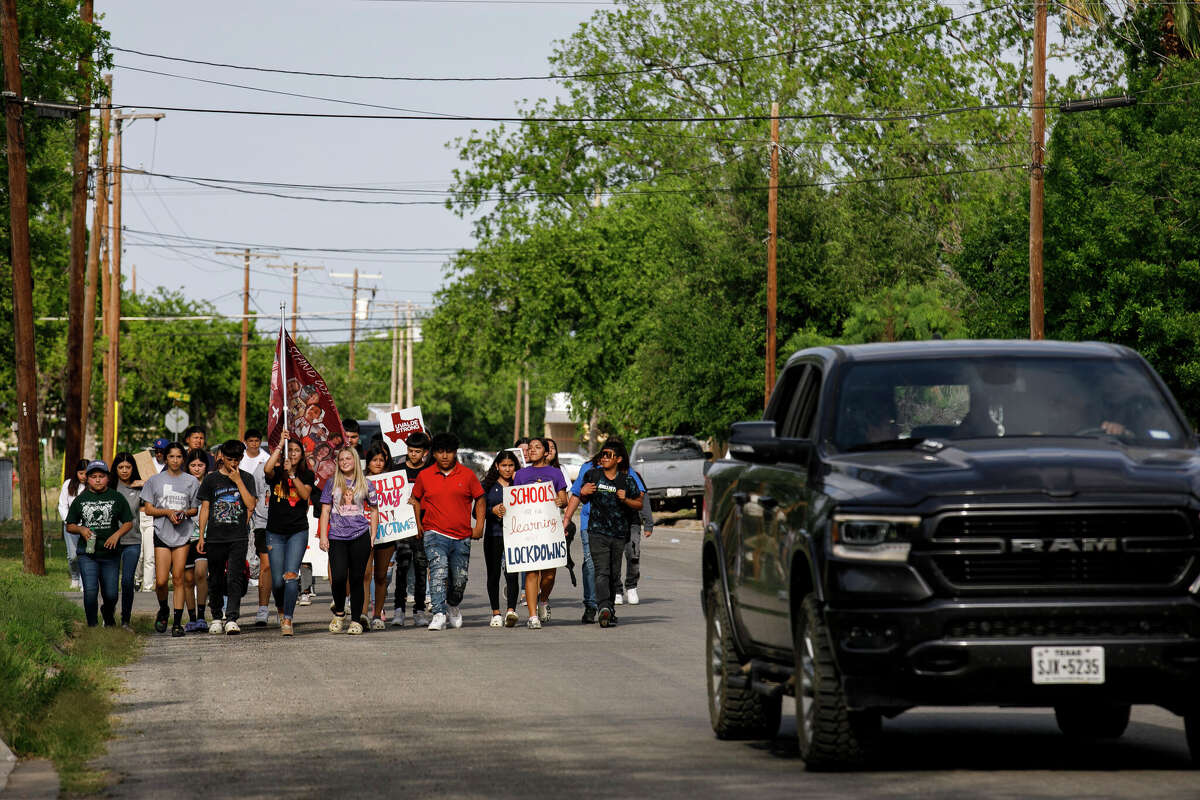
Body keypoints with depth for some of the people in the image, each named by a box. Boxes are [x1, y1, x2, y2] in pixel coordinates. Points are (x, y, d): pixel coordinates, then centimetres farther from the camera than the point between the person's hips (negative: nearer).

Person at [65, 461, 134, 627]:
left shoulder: (116, 498, 6)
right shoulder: (80, 500, 8)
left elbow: (128, 523, 8)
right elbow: (69, 526, 13)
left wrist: (117, 534, -10)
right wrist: (81, 529, -9)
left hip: (110, 553, 0)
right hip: (87, 554, 0)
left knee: (111, 594, 3)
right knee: (90, 591, -13)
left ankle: (108, 614, 36)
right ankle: (92, 624, 0)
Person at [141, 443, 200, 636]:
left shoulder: (191, 481, 7)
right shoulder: (155, 481, 6)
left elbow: (196, 509, 12)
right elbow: (148, 509, 5)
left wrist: (184, 513, -10)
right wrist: (168, 512, -11)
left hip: (183, 533, 0)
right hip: (162, 533, 0)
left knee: (179, 577, -5)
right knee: (161, 580, -6)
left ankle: (178, 621, -1)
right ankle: (163, 611, 22)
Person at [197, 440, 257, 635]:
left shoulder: (246, 479, 7)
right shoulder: (211, 479, 7)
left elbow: (251, 505, -4)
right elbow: (204, 508, 9)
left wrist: (238, 481, -9)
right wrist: (201, 536, 4)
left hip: (238, 538, -1)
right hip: (215, 538, 1)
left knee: (235, 578, -13)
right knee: (216, 579, 7)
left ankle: (232, 619, -18)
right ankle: (216, 617, 20)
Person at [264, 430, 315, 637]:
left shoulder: (307, 475, 6)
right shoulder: (276, 472, 3)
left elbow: (305, 494, -11)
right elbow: (267, 469, -20)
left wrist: (292, 474, -20)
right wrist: (280, 445, -19)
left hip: (298, 531, -1)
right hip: (275, 532, 1)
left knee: (291, 576, -16)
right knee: (277, 580, 2)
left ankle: (287, 620, -18)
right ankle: (281, 609, 31)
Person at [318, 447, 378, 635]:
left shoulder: (365, 484, 8)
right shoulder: (332, 483, 9)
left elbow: (374, 510, 16)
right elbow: (325, 511, 9)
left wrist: (373, 535, 7)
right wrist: (323, 536, 1)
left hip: (360, 536, 0)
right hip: (337, 537, 0)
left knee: (356, 578, 0)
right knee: (338, 577, -13)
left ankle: (356, 620, 8)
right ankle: (339, 611, 11)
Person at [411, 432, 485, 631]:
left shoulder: (467, 475, 3)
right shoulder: (425, 476, 4)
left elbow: (479, 500, 13)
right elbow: (416, 499, 18)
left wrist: (479, 525, 3)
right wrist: (418, 524, 9)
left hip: (462, 537, 2)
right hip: (435, 534, -2)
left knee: (459, 580, 10)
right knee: (439, 571, -21)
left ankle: (453, 607, 39)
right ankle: (439, 615, -26)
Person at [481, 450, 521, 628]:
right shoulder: (488, 485, 9)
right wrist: (494, 510, -10)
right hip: (493, 535, 2)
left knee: (512, 573, -14)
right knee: (493, 574, 5)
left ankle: (511, 610, -22)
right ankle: (495, 613, 15)